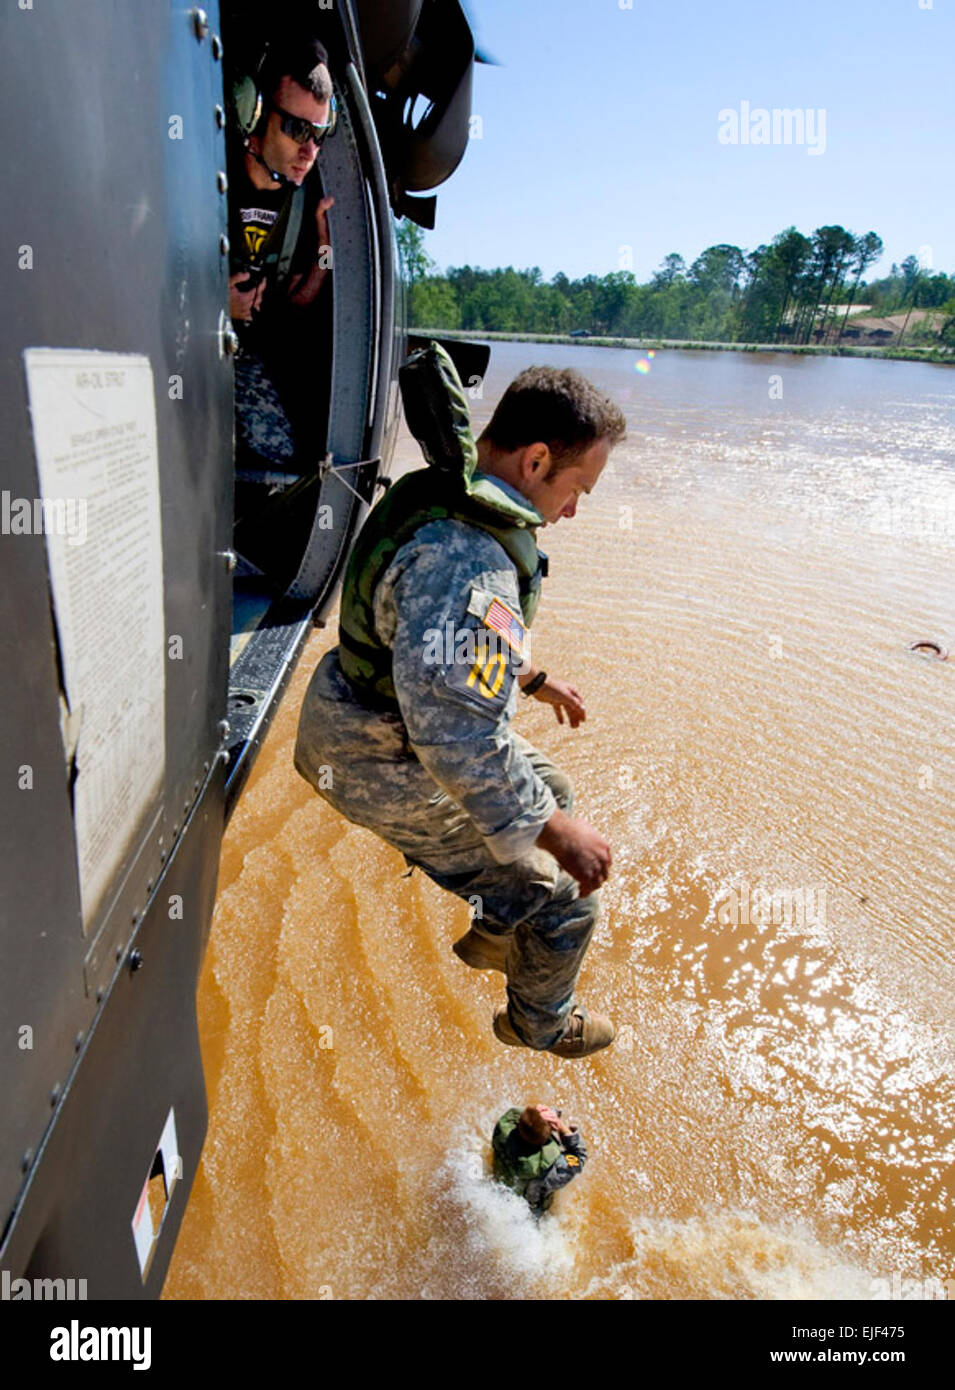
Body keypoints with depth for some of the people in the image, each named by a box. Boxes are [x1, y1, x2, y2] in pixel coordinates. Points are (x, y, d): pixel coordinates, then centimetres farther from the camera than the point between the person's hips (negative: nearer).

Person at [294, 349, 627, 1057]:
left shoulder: (446, 504, 2)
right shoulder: (468, 560, -34)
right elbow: (457, 736, -41)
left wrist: (533, 677, 25)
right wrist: (552, 832, -31)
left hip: (391, 718, 10)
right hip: (396, 775, -10)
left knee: (552, 788, 28)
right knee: (563, 899, 4)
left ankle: (494, 937, 48)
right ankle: (539, 1023, 37)